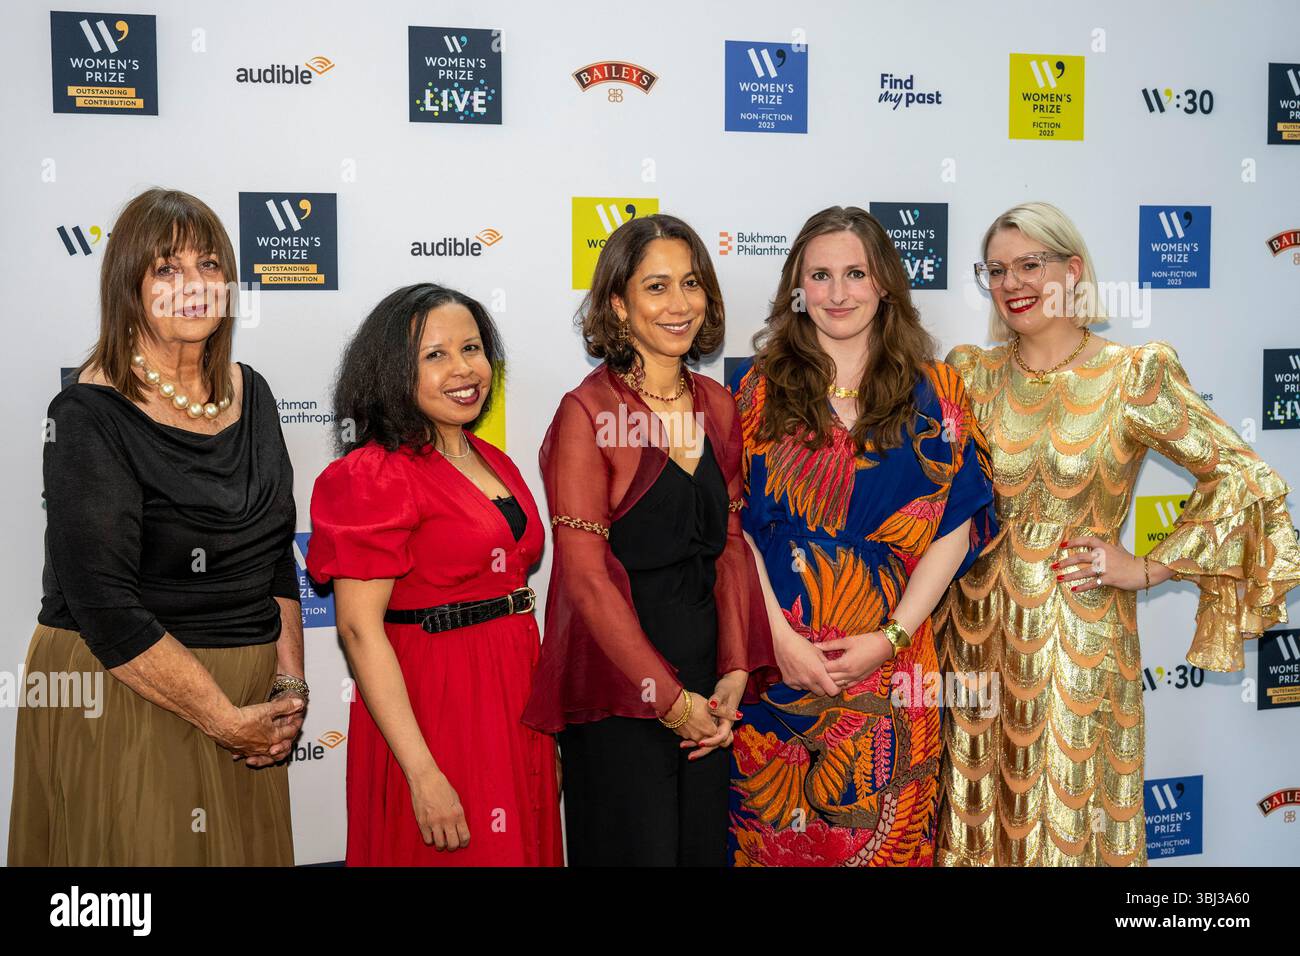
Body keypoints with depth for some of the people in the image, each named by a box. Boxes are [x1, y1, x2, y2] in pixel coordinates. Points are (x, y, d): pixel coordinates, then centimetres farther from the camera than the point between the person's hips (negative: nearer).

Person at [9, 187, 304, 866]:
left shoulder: (250, 393, 5)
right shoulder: (89, 417, -15)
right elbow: (107, 607, -20)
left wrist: (289, 682, 1)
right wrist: (228, 719, -18)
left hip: (249, 692, 6)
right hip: (122, 701, -6)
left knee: (248, 851, 17)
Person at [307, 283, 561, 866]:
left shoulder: (496, 463, 10)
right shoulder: (376, 474, -14)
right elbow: (359, 628, -19)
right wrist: (423, 772, -23)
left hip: (517, 701, 8)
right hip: (430, 704, -7)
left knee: (521, 848, 17)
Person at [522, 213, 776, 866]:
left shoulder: (715, 405, 6)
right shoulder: (588, 413, -12)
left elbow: (730, 544, 8)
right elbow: (585, 573, -14)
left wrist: (734, 672, -2)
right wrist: (667, 696, -14)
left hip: (706, 692, 6)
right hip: (620, 690, -5)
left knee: (706, 846, 14)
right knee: (638, 847, 5)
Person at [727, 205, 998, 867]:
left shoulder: (933, 395, 4)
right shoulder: (758, 389, 3)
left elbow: (954, 526, 0)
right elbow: (734, 525, -2)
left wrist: (889, 638, -9)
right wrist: (780, 636, -12)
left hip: (890, 666, 0)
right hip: (773, 657, 0)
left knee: (883, 835, 8)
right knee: (775, 833, 9)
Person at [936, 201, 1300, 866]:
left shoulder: (1134, 374, -7)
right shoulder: (972, 373, 2)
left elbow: (1244, 480, -8)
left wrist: (1149, 568, -9)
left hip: (1080, 637, -3)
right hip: (980, 632, 3)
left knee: (1070, 823, 8)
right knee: (982, 825, 12)